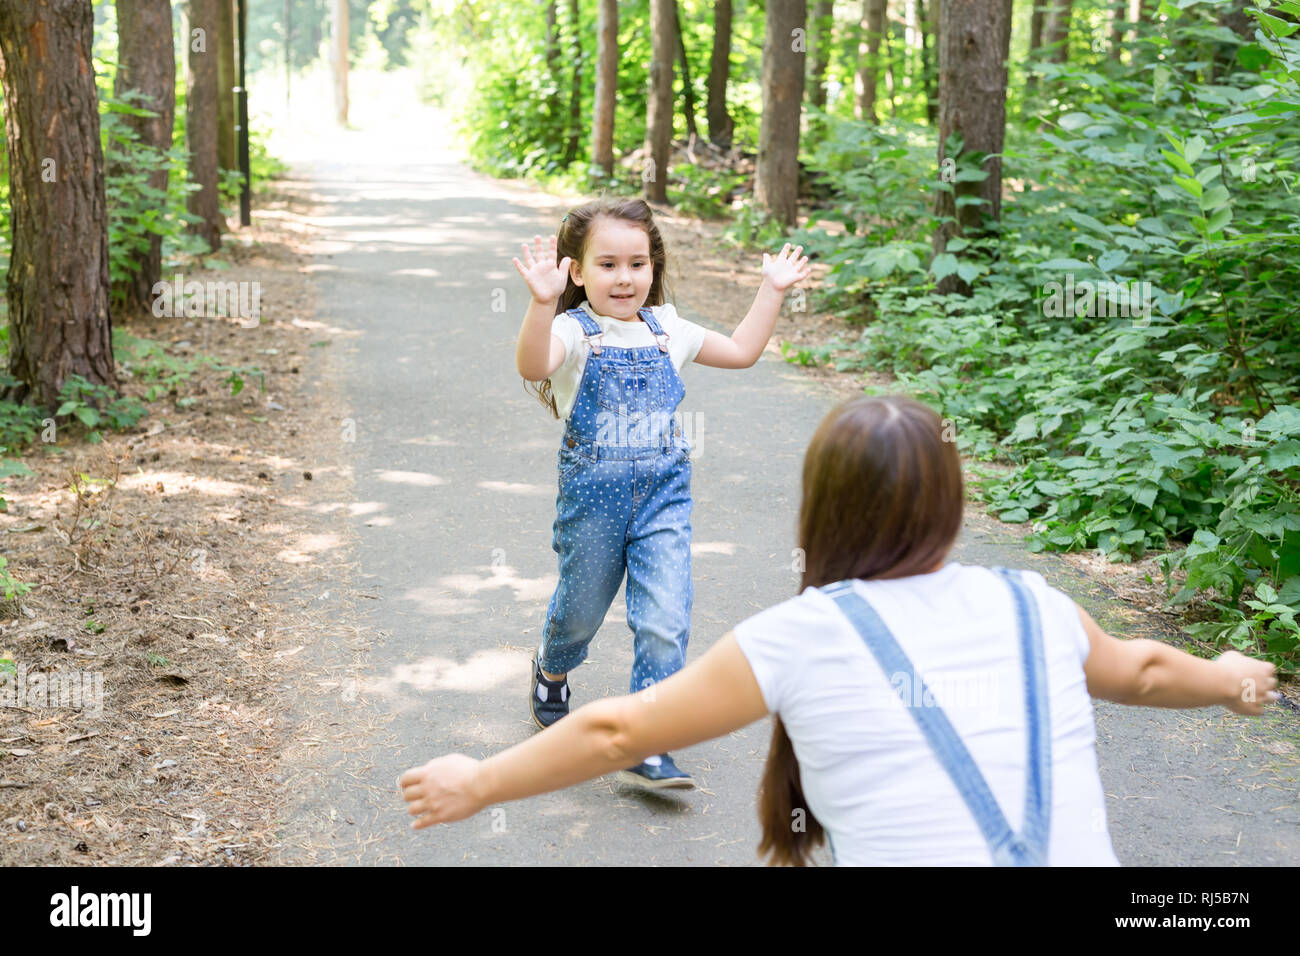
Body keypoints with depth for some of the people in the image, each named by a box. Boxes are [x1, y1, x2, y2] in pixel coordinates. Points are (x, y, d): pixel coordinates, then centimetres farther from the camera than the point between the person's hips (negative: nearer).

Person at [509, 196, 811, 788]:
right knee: (580, 610, 17)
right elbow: (533, 366, -33)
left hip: (663, 496, 3)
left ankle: (646, 747, 1)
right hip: (592, 496, -3)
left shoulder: (665, 330, 7)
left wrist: (772, 289, 12)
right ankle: (551, 673, 51)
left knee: (665, 623, -7)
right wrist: (542, 302, -49)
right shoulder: (573, 331, -10)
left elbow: (740, 351, 17)